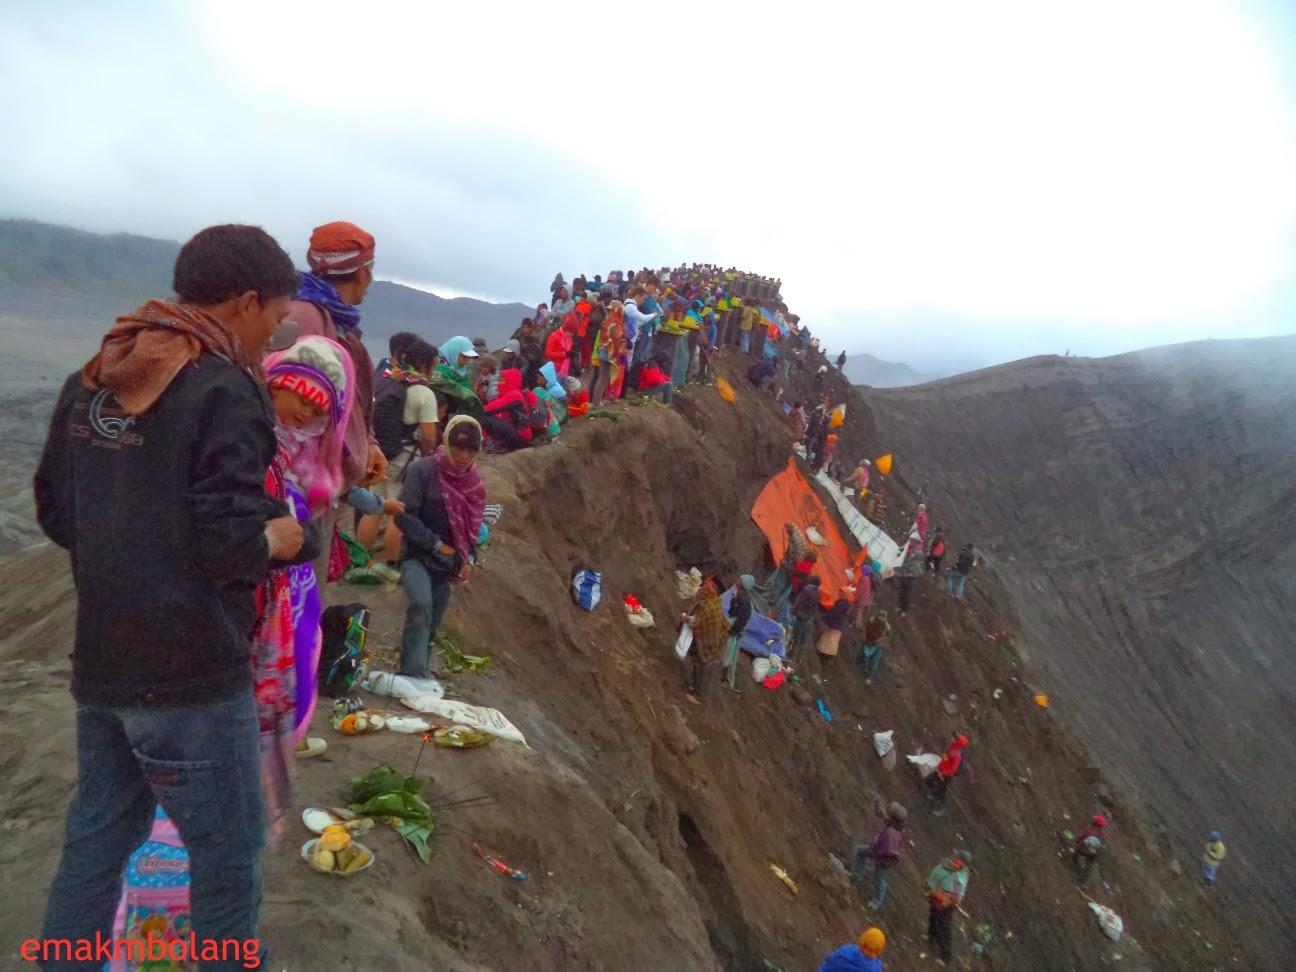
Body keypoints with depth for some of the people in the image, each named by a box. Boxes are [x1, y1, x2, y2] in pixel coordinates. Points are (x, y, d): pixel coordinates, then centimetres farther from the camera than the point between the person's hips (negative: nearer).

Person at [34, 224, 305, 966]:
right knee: (229, 855, 9)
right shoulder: (226, 390, -17)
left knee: (97, 841, 21)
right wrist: (287, 535, -3)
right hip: (191, 676, -8)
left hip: (100, 663, 8)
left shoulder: (91, 381, 8)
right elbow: (231, 544, -22)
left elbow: (54, 510, 13)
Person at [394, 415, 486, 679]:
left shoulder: (474, 482, 4)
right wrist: (437, 545, -16)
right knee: (421, 606, -28)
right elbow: (404, 515, -18)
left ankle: (414, 674, 22)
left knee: (432, 625, 8)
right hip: (417, 555, -5)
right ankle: (413, 677, -24)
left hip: (450, 562, 6)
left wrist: (468, 558, 0)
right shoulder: (424, 470, -14)